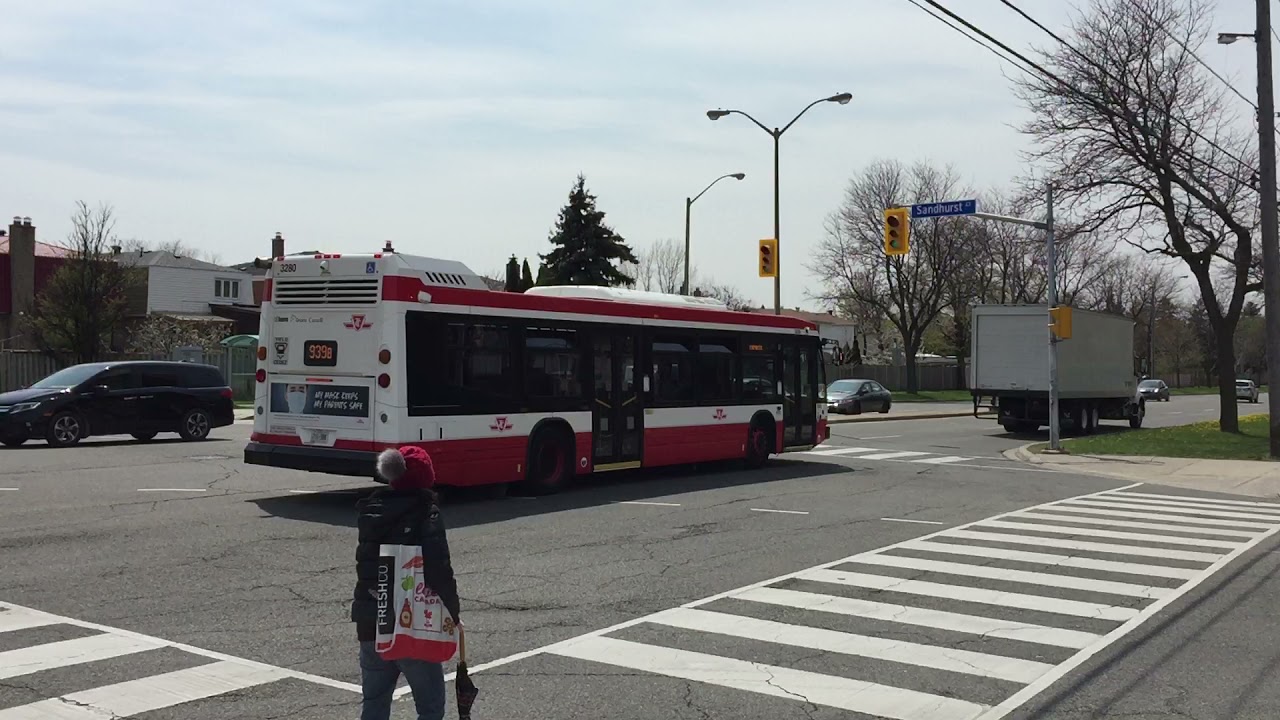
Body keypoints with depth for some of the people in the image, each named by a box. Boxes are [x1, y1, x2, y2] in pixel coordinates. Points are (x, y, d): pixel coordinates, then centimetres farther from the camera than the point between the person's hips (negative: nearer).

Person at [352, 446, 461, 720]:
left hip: (370, 625, 6)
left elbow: (366, 565, 13)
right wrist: (452, 614, -7)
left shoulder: (370, 512, 7)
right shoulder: (426, 515, -14)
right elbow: (440, 571, -18)